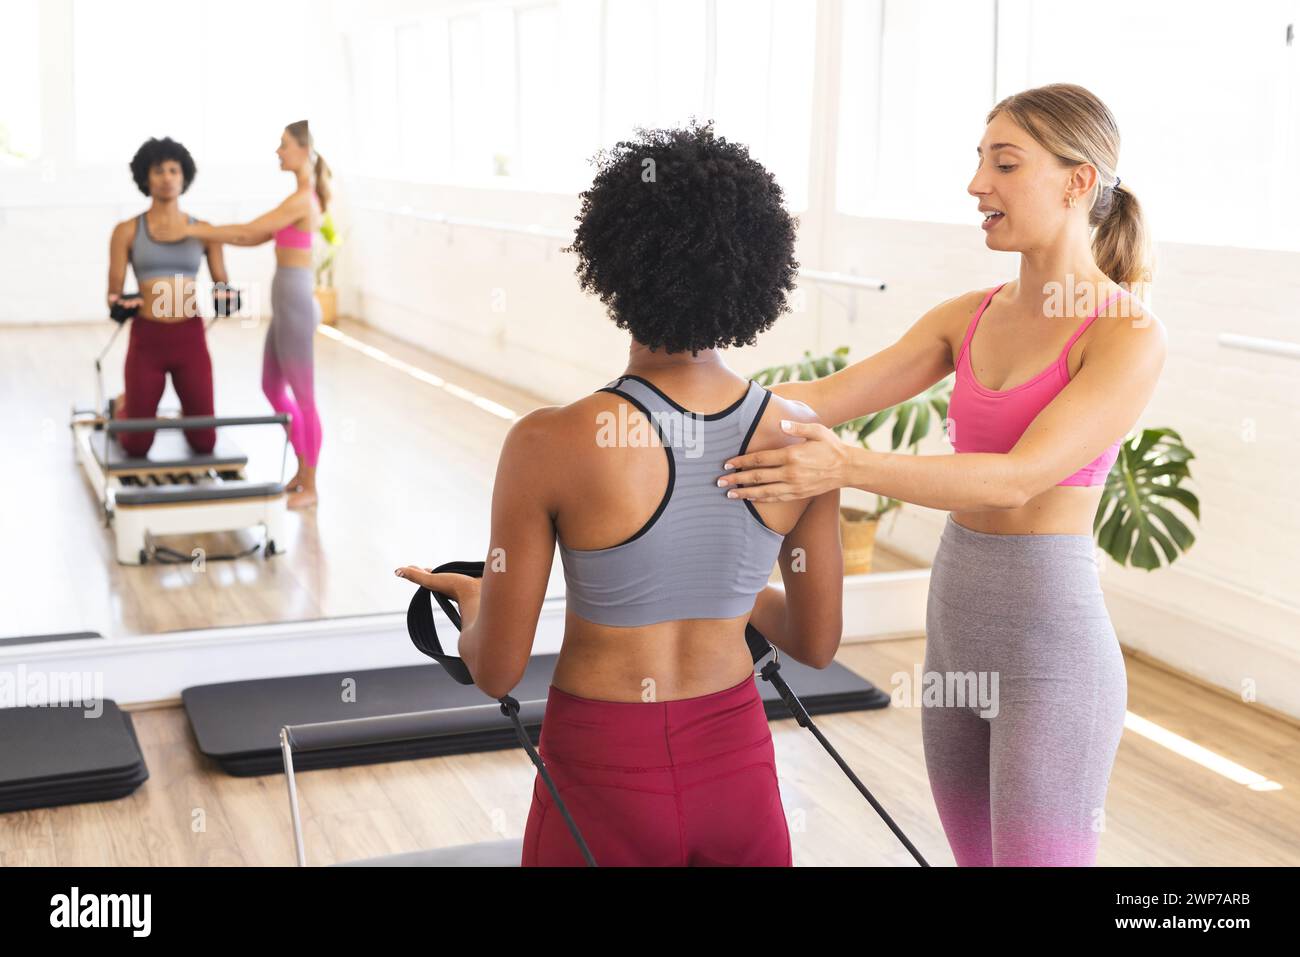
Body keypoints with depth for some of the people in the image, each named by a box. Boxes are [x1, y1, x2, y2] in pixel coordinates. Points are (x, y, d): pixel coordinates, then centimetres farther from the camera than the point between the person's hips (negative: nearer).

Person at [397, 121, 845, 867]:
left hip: (605, 778, -2)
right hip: (739, 768, 3)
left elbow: (498, 670, -11)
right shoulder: (801, 438, -10)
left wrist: (468, 598, 11)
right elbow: (817, 644, 2)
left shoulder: (551, 445, -20)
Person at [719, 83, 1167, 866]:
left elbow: (1017, 477, -25)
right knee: (978, 857, 18)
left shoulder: (1129, 335, -14)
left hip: (1052, 652, -7)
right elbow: (828, 398, 0)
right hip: (955, 631, 7)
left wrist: (849, 467, -36)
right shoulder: (969, 318, 7)